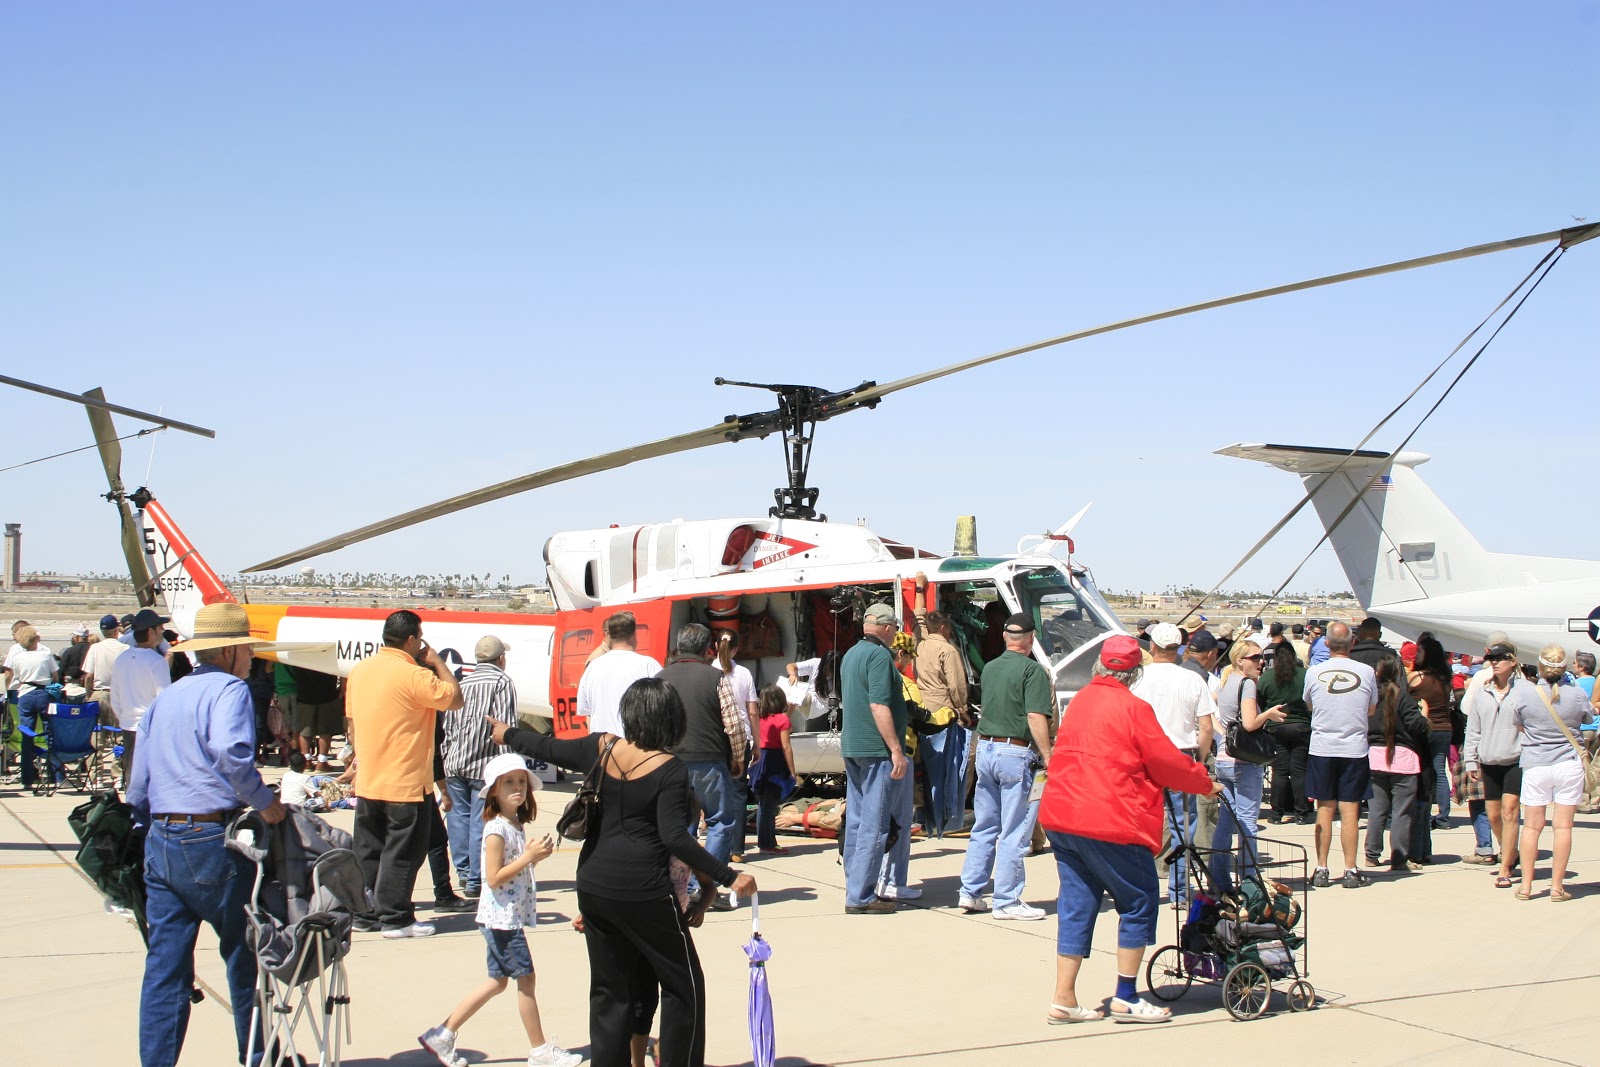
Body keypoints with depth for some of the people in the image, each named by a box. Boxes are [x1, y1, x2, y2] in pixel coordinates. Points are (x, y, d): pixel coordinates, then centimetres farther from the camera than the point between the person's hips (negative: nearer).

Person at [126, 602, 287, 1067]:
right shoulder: (229, 690, -8)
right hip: (211, 842, -7)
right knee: (245, 955, 9)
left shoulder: (165, 697, 16)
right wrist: (265, 801, -18)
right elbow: (231, 753, -28)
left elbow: (139, 788, 18)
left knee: (165, 966, 7)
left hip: (160, 841, 7)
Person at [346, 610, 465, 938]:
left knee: (368, 850, 14)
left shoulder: (359, 670, 6)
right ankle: (395, 918, 4)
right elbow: (454, 698, -12)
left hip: (367, 782, 7)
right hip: (405, 785, -7)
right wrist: (436, 662, -3)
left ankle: (363, 913, 20)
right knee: (401, 853, 1)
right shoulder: (413, 675, -18)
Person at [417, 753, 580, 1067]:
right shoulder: (496, 829, -17)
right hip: (501, 916, -9)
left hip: (511, 917, 9)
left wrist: (536, 855, -1)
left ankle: (442, 1035, 18)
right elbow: (493, 877, -21)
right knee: (525, 979, -1)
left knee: (498, 981, 14)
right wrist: (529, 857, -23)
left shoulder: (518, 826, 10)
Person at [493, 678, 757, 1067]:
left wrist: (508, 734, 36)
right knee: (683, 985, 7)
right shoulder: (670, 769, -13)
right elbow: (675, 837, -21)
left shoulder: (601, 749, 2)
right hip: (643, 894, -6)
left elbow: (549, 749, 17)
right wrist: (728, 878, -20)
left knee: (610, 991, 15)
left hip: (592, 886, 6)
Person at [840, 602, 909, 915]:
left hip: (851, 748, 10)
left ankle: (855, 887, 18)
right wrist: (896, 750, -20)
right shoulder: (879, 656, -13)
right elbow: (879, 706, -20)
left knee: (856, 819, 13)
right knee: (874, 824, -7)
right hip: (876, 749, -10)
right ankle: (860, 896, -8)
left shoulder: (850, 655, 16)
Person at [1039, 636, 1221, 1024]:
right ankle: (1125, 998, 8)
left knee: (1076, 904, 11)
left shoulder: (1079, 701, 12)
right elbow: (1167, 762, -5)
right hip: (1109, 822, -7)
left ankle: (1063, 999, 9)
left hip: (1061, 816, 7)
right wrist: (1205, 782, 13)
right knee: (1139, 902, 6)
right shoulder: (1132, 708, -9)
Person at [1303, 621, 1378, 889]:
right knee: (1350, 811, 2)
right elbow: (1371, 709, 10)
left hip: (1321, 748, 0)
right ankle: (1351, 871, 4)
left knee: (1325, 809, 7)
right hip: (1355, 749, 0)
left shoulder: (1314, 673, -4)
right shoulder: (1367, 672, -4)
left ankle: (1321, 869, 8)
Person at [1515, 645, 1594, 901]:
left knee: (1531, 827, 8)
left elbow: (1518, 724, 6)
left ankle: (1526, 885, 12)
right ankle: (1557, 886, 5)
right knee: (1563, 826, 3)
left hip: (1534, 766, 0)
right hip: (1569, 765, 0)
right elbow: (1589, 719, 12)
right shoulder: (1577, 694, -7)